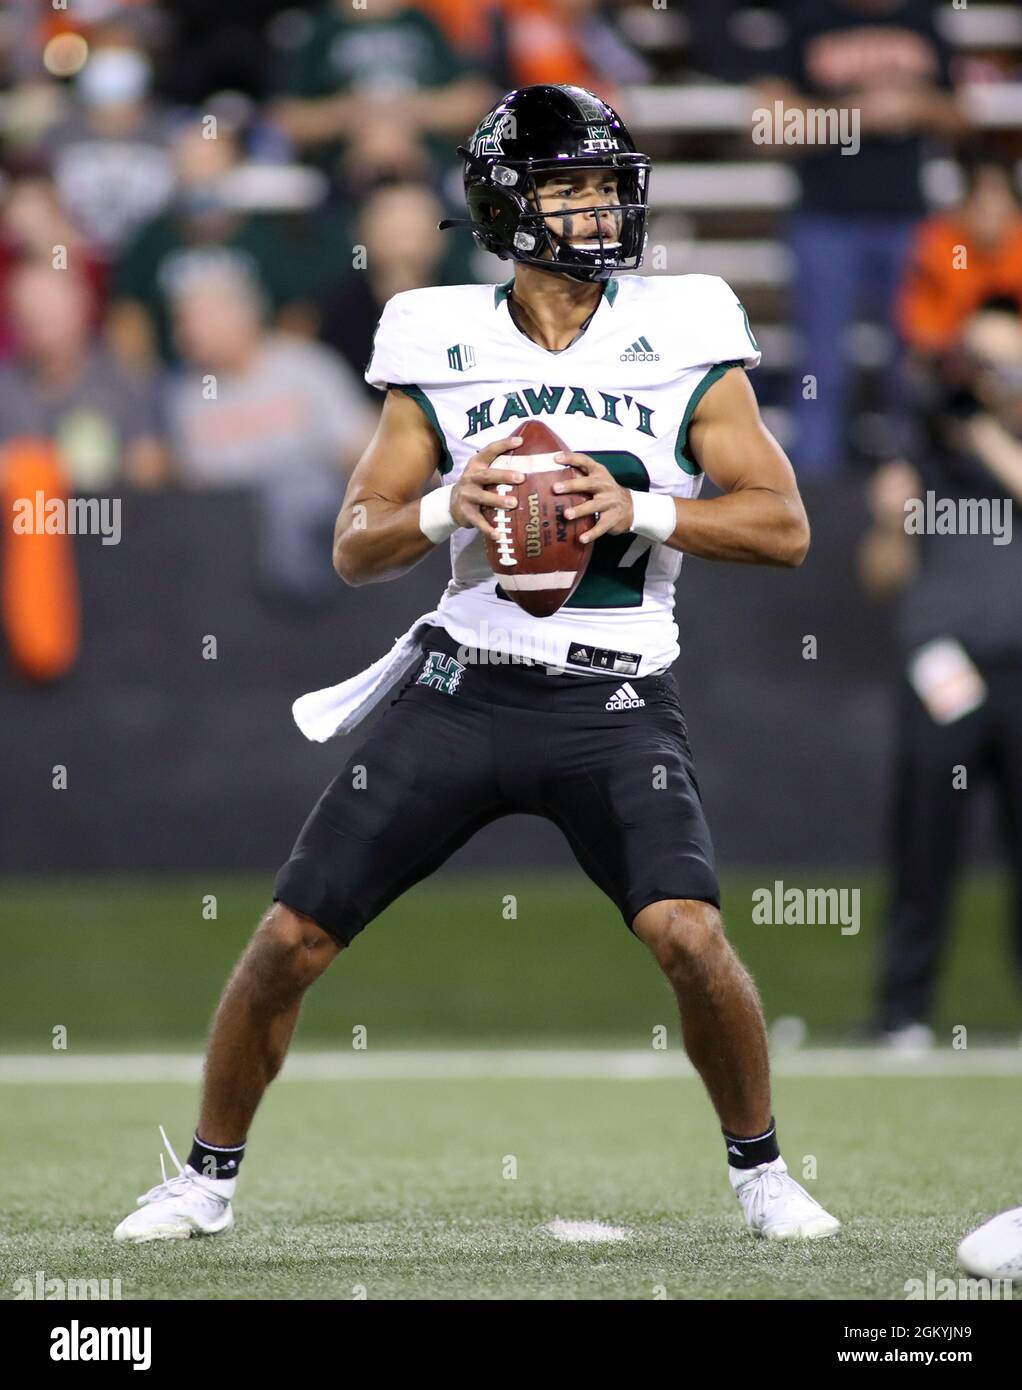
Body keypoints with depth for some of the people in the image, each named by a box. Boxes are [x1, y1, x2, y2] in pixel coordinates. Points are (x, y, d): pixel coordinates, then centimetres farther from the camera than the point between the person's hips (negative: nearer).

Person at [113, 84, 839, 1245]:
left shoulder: (684, 345, -1)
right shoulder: (442, 351, 3)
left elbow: (784, 526, -4)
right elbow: (355, 548, 5)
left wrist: (642, 510, -17)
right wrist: (444, 510, -15)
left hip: (614, 709, -2)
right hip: (461, 694, 2)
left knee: (691, 940, -21)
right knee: (288, 941, 0)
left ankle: (758, 1170, 4)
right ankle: (208, 1175, 21)